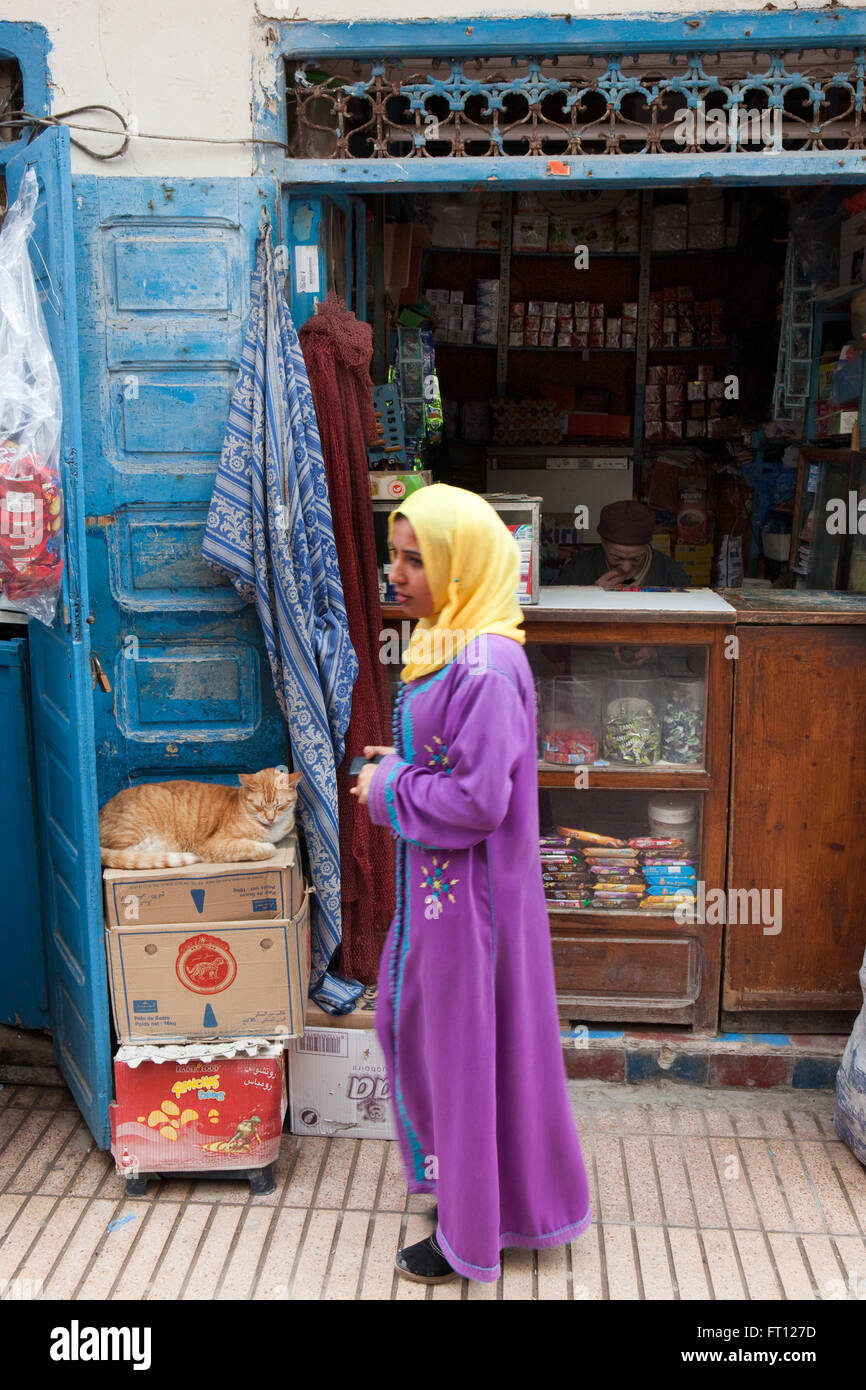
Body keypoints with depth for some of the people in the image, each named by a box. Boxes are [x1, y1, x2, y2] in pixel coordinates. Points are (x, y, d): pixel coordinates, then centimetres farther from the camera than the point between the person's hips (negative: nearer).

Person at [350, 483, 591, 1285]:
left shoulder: (486, 668, -25)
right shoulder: (450, 648, 5)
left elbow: (478, 799, -27)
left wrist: (389, 787, -15)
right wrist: (390, 770, 3)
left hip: (468, 890, -10)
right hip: (435, 881, 10)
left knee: (465, 1046, 7)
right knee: (418, 1023, 23)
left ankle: (473, 1236, 29)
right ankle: (458, 1172, 47)